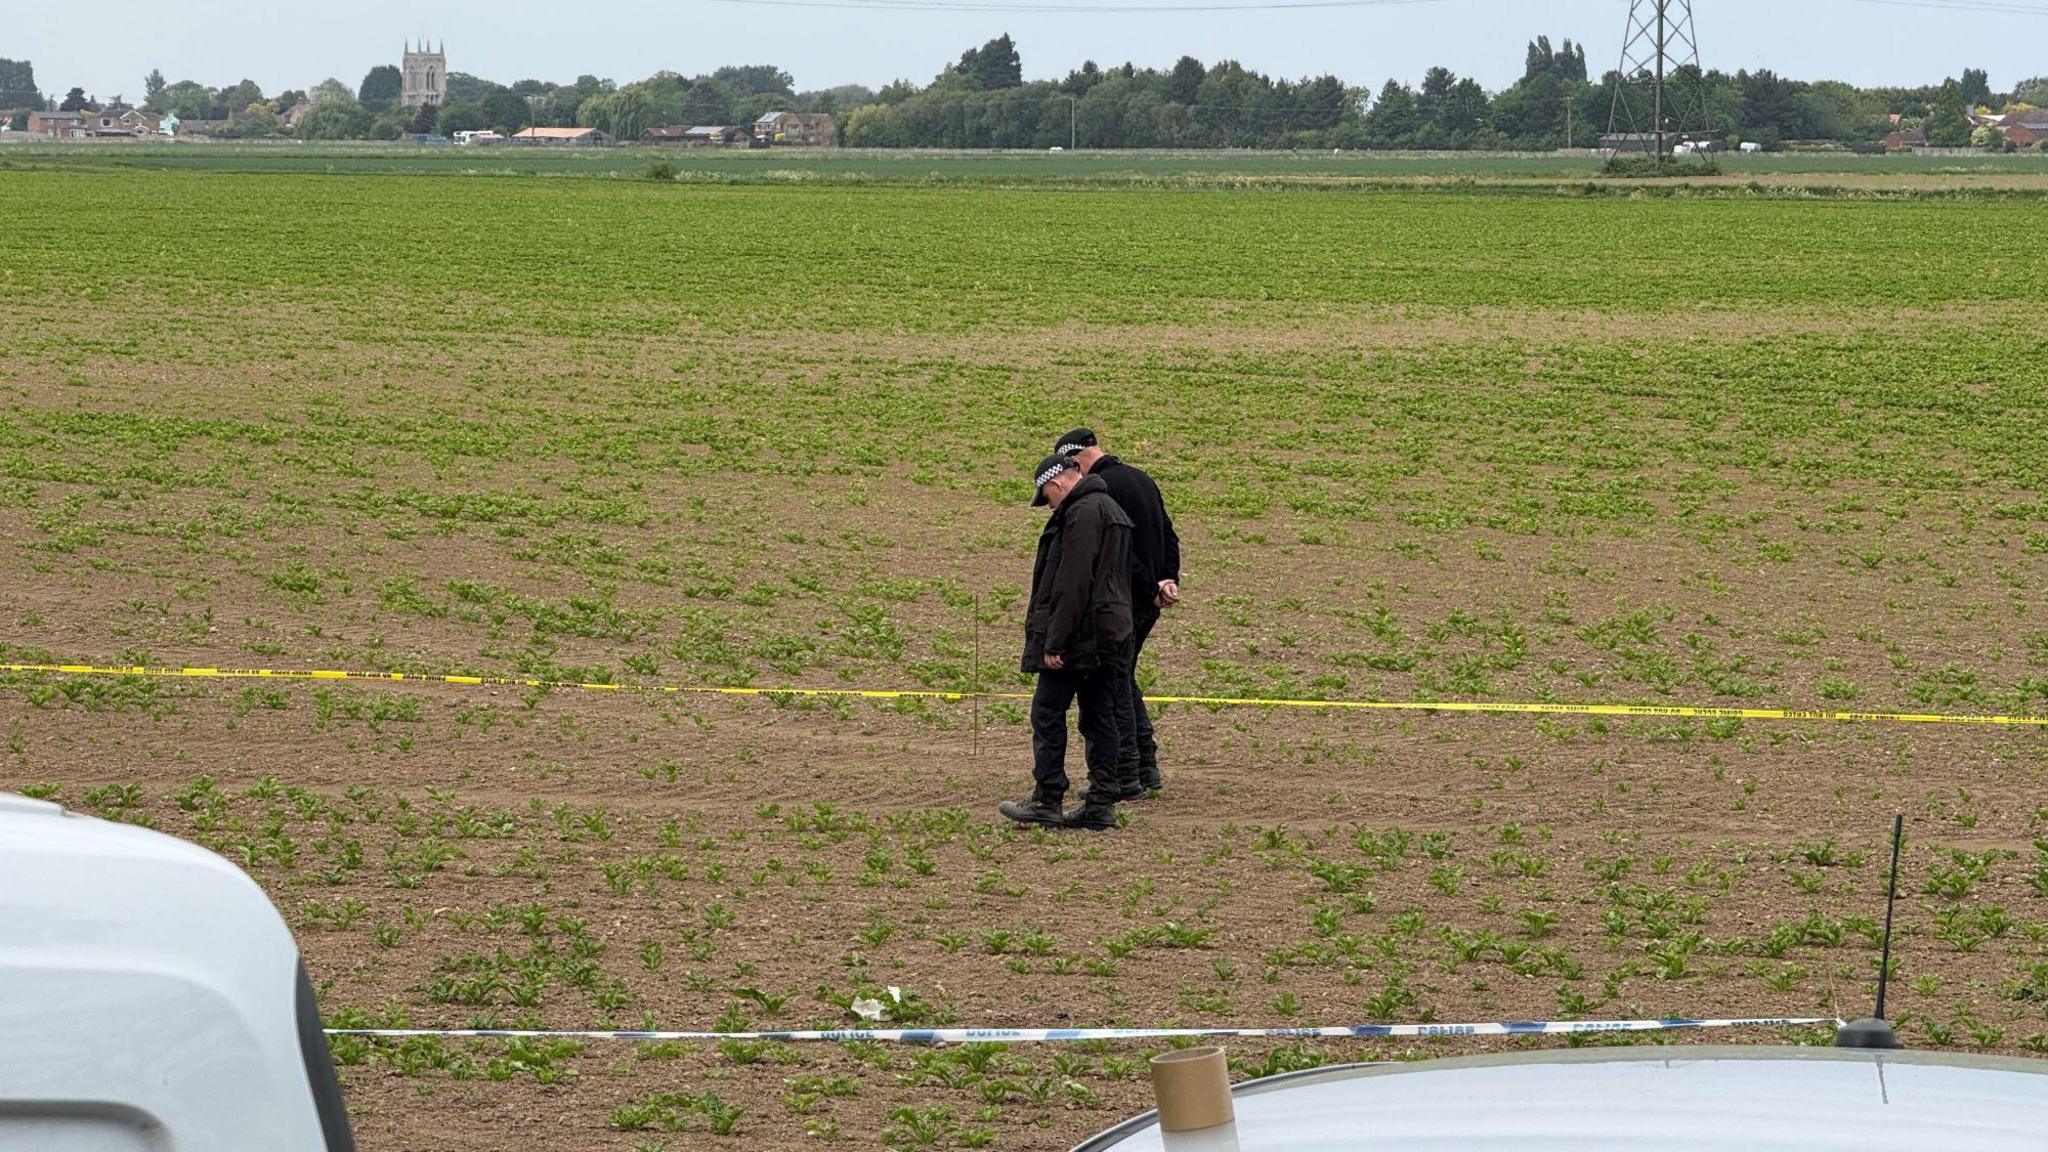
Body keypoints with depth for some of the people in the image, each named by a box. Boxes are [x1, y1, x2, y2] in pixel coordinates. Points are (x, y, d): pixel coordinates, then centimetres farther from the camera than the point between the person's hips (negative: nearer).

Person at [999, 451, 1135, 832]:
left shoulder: (1082, 513, -14)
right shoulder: (1113, 511, 19)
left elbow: (1072, 583, -20)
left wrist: (1054, 642, -20)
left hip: (1078, 636, -10)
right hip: (1111, 639, 10)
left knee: (1047, 715, -3)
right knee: (1100, 719, 9)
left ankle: (1047, 801, -2)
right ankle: (1101, 804, 9)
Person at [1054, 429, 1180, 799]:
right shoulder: (1141, 479, 14)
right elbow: (1168, 535, 16)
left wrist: (1152, 589, -15)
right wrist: (1168, 580, 6)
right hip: (1148, 602, 9)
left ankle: (1126, 777, -2)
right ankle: (1147, 767, 21)